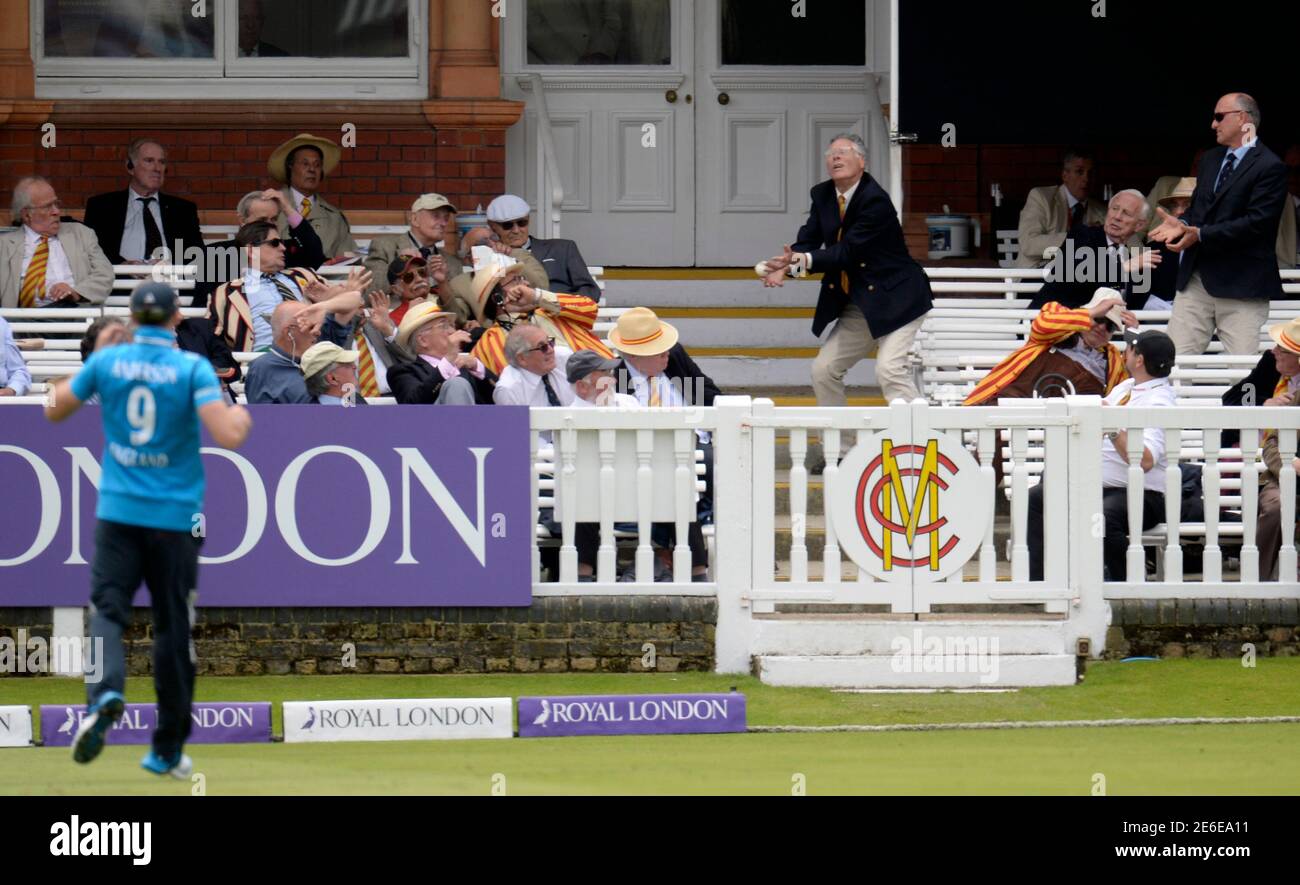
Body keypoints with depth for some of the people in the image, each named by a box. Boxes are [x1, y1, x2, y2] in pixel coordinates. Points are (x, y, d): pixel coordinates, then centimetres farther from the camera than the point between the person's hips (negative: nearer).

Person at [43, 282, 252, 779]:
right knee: (173, 627, 10)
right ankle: (167, 750, 16)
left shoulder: (107, 362, 0)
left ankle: (105, 692, -36)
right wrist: (242, 416, 5)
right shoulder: (192, 368, -7)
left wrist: (84, 376, 31)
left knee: (108, 609, -4)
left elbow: (54, 410, 13)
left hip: (118, 513, 1)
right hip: (175, 516, -1)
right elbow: (228, 437, -17)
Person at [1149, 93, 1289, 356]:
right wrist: (1182, 224, -3)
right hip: (1196, 279, 7)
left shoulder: (1269, 167, -9)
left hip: (1241, 283, -7)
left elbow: (1256, 222, -17)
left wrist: (1200, 234, -20)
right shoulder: (1211, 160, 17)